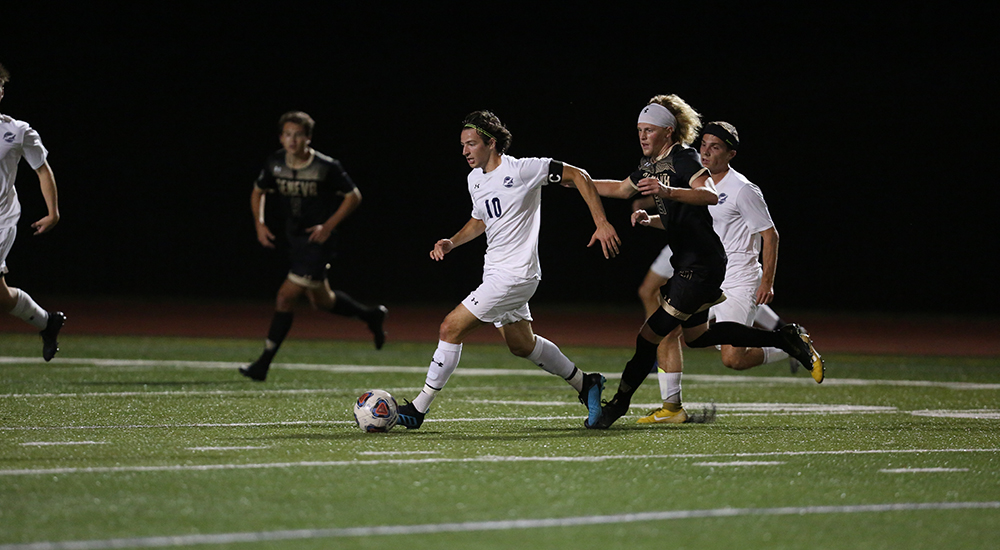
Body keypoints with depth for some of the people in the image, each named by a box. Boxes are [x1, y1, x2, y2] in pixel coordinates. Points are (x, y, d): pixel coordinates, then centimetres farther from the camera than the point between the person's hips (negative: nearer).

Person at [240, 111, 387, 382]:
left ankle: (263, 364, -8)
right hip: (295, 237, 7)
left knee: (286, 296, -13)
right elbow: (258, 192, 15)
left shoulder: (326, 167, -17)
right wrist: (260, 224, 1)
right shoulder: (275, 164, -3)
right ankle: (372, 316, 43)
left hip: (318, 240, -6)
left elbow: (353, 196, -7)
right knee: (321, 301, 17)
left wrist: (328, 226, -15)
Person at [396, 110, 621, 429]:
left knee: (451, 328, -13)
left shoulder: (521, 170, -16)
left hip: (515, 275, -9)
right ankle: (585, 384, 36)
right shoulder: (474, 179, 8)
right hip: (495, 272, 9)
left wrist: (602, 224, -15)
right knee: (521, 346, 19)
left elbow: (578, 175, -11)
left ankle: (418, 409, -6)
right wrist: (451, 242, 7)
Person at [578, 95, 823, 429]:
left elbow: (710, 195, -36)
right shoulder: (650, 164, 11)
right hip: (686, 263, 11)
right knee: (696, 335, 23)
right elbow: (621, 189, 32)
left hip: (702, 265, -11)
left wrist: (667, 192, -47)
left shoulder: (683, 159, -17)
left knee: (650, 336, -9)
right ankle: (784, 338, 29)